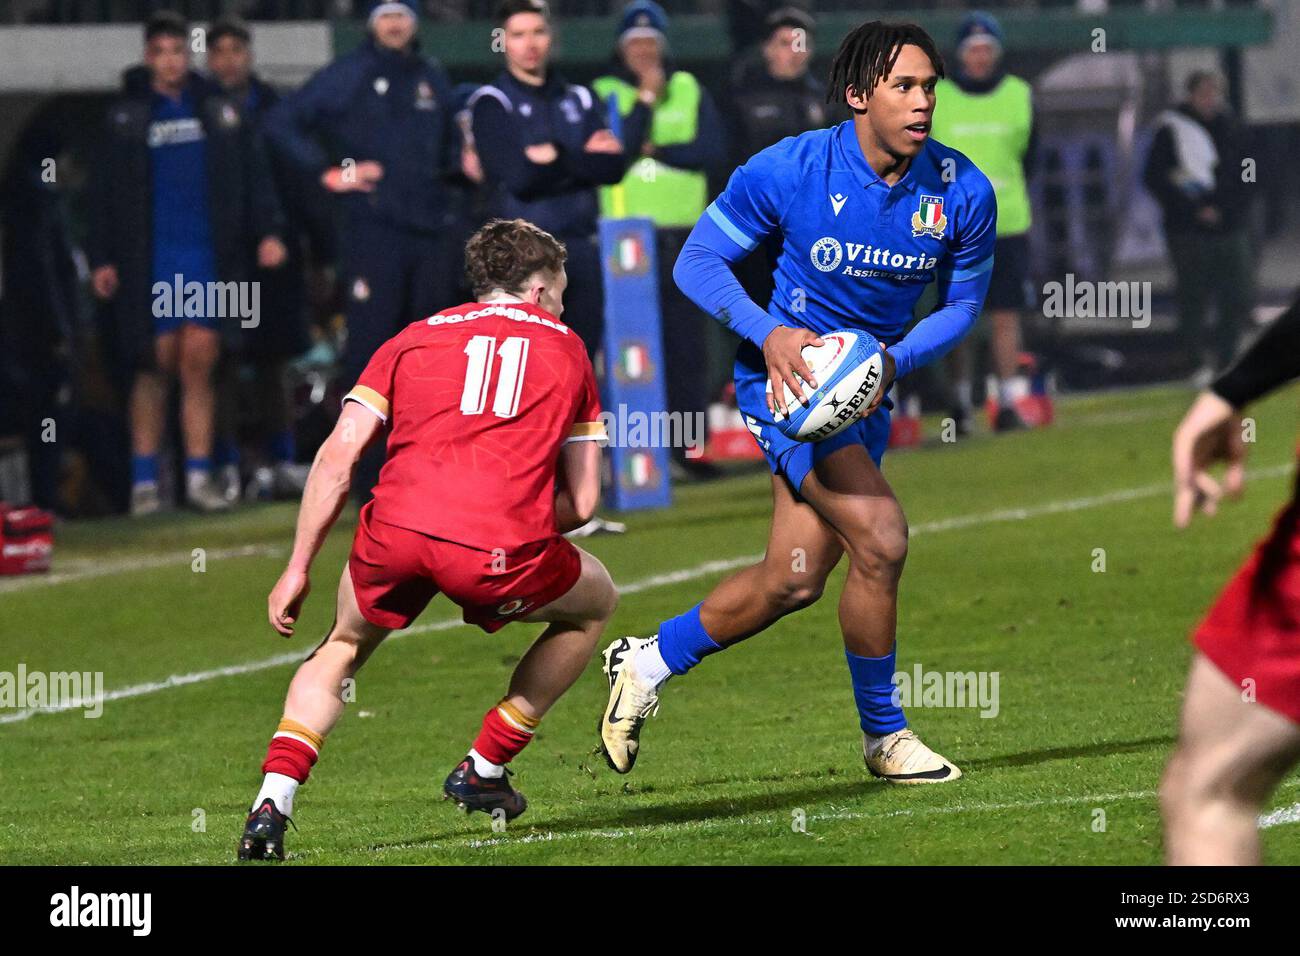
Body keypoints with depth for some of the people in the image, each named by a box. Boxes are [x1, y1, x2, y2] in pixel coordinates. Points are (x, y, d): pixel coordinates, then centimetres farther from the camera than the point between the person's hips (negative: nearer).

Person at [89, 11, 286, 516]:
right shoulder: (126, 115, 6)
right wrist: (102, 258, 1)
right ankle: (144, 479, 4)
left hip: (209, 257, 1)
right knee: (156, 364, -2)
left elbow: (252, 174, 11)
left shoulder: (218, 109, 9)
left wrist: (267, 230, 0)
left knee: (199, 361, -4)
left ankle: (199, 474, -1)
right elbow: (106, 191, 6)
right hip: (150, 261, -1)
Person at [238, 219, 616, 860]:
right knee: (594, 603, 30)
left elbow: (337, 457, 12)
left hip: (395, 532, 2)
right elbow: (580, 503, 20)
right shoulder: (565, 348, 24)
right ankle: (484, 769, 30)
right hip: (501, 550, -2)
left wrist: (299, 568, 15)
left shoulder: (413, 339, 25)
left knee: (343, 649, 31)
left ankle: (272, 804, 9)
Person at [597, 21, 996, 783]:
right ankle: (883, 733, -5)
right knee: (880, 536, -22)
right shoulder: (789, 171, -18)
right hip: (786, 371, -5)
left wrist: (895, 361, -15)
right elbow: (698, 261, -9)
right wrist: (769, 334, -26)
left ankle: (649, 662, 31)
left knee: (794, 581, 7)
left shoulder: (964, 192, -9)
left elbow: (964, 301, 4)